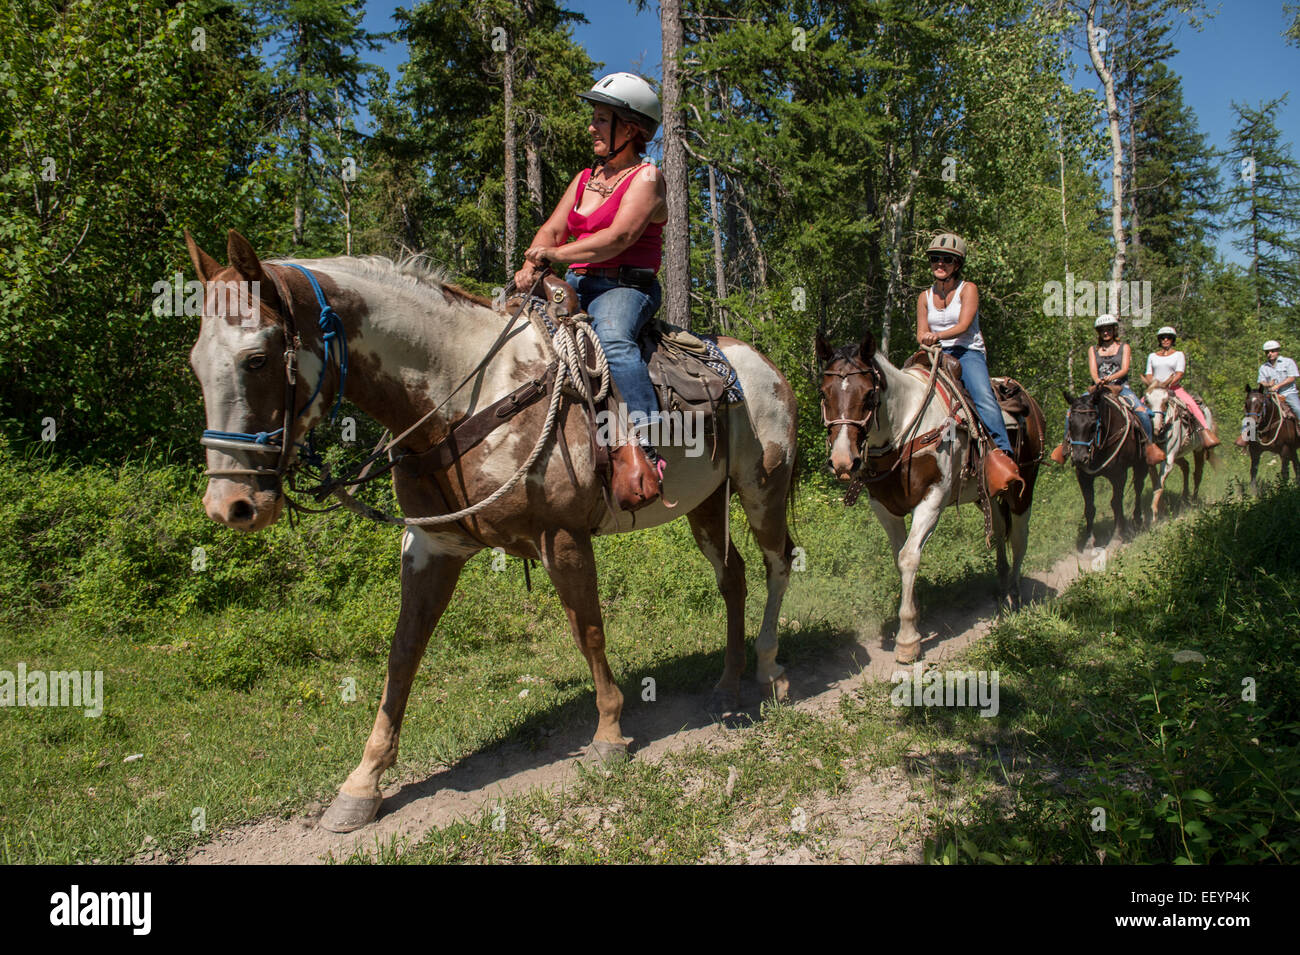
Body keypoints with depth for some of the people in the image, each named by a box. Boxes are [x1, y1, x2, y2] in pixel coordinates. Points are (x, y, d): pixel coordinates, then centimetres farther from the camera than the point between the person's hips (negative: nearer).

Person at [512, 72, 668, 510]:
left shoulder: (646, 178, -1)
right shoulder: (585, 179, 22)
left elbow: (619, 237, -15)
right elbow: (551, 231, 15)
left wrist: (556, 253, -20)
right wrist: (530, 267, -6)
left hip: (626, 285, -8)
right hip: (575, 285, 8)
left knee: (612, 339, -39)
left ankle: (640, 448, -50)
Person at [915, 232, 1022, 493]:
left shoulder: (968, 289, 1)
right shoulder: (925, 297, 14)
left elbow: (963, 326, -13)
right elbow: (921, 332, 9)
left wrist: (938, 335, -30)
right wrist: (926, 339, -15)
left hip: (968, 352, -4)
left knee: (983, 395, -30)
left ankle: (1003, 454, -36)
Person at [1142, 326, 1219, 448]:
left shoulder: (1179, 355, 9)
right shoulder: (1152, 356, 17)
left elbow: (1180, 373, -4)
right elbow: (1149, 374, 11)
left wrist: (1167, 383, -20)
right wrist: (1151, 383, -12)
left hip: (1175, 388, -2)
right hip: (1154, 390, 2)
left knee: (1192, 404, -27)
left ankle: (1205, 430, -32)